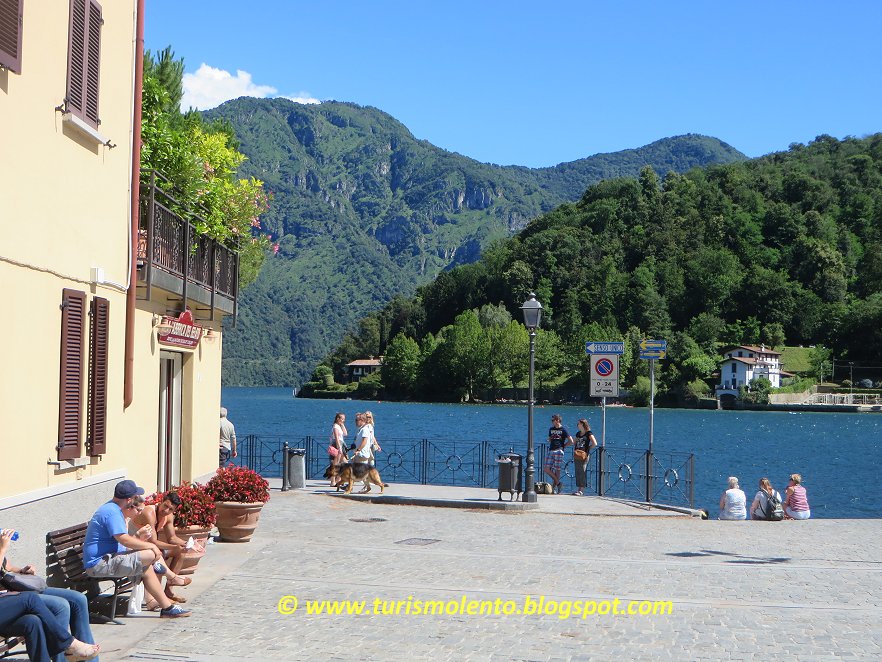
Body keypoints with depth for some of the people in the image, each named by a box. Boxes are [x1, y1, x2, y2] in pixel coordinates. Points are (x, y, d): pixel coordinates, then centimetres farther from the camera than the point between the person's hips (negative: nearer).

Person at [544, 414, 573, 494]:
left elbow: (571, 441, -2)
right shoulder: (551, 429, 16)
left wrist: (563, 446, 1)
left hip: (559, 451, -6)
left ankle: (556, 485, 4)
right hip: (550, 451, 6)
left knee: (557, 469, -4)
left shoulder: (563, 430, -1)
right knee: (547, 469, -3)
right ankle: (558, 483, 9)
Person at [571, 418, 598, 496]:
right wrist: (574, 450, 13)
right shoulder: (578, 433, 17)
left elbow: (594, 444, -9)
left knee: (582, 472, -9)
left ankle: (581, 490, -9)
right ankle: (578, 489, 10)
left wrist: (588, 449, -4)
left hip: (584, 455, -7)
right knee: (577, 472, 6)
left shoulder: (589, 433, -3)